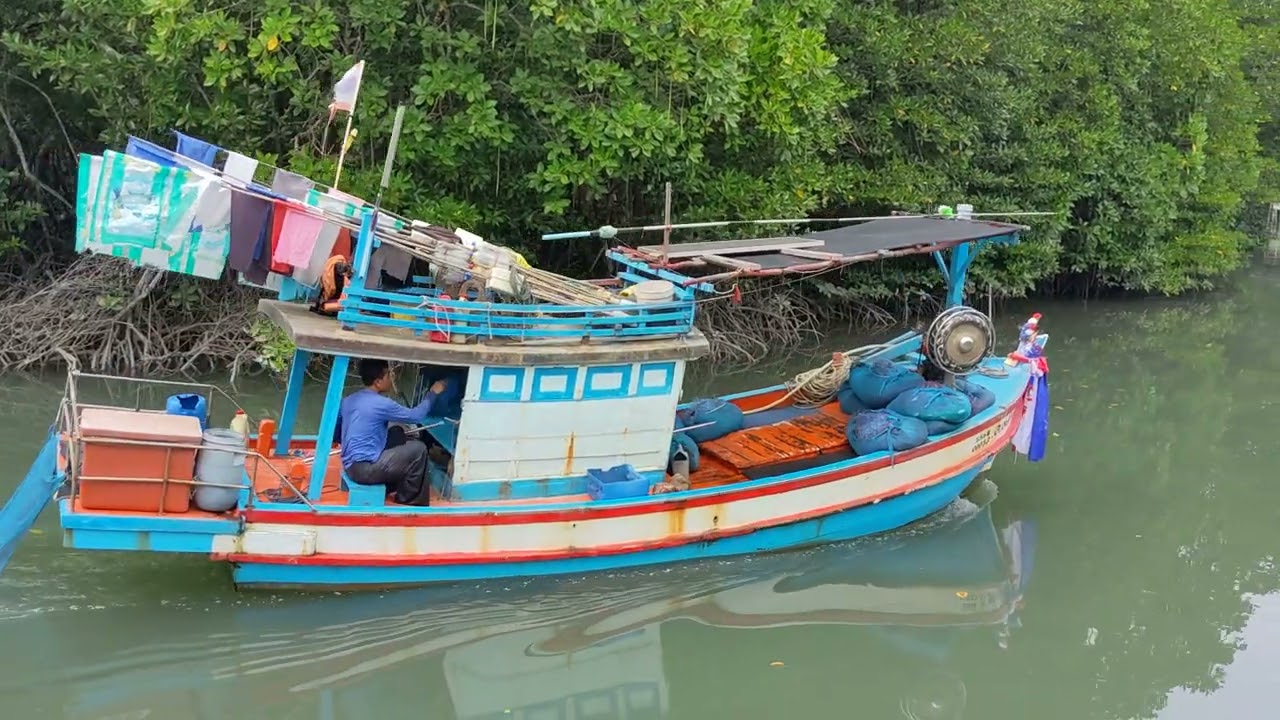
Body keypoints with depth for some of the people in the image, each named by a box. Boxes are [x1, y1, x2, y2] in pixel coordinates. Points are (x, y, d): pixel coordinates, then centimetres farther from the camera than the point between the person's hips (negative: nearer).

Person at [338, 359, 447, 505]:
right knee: (418, 449, -4)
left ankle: (389, 486, 27)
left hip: (350, 465, 9)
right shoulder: (381, 404, -16)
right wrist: (432, 393, 9)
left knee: (397, 434, 23)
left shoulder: (348, 400, 8)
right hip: (364, 469, -9)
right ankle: (407, 497, 11)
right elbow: (416, 415, -5)